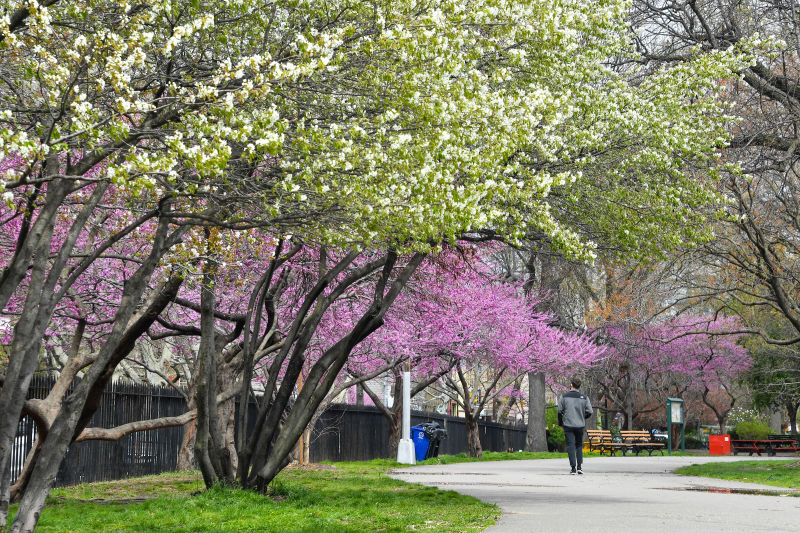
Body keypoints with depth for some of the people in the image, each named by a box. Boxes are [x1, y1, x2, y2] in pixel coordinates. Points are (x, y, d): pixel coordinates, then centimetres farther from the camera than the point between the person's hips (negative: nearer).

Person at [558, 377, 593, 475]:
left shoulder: (564, 396, -3)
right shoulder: (584, 397, 0)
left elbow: (559, 411, -2)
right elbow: (589, 412, -1)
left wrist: (561, 423, 12)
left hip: (568, 425, -1)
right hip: (580, 426, 1)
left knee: (570, 446, 1)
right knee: (579, 446, 14)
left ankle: (573, 467, -6)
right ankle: (579, 466, 6)